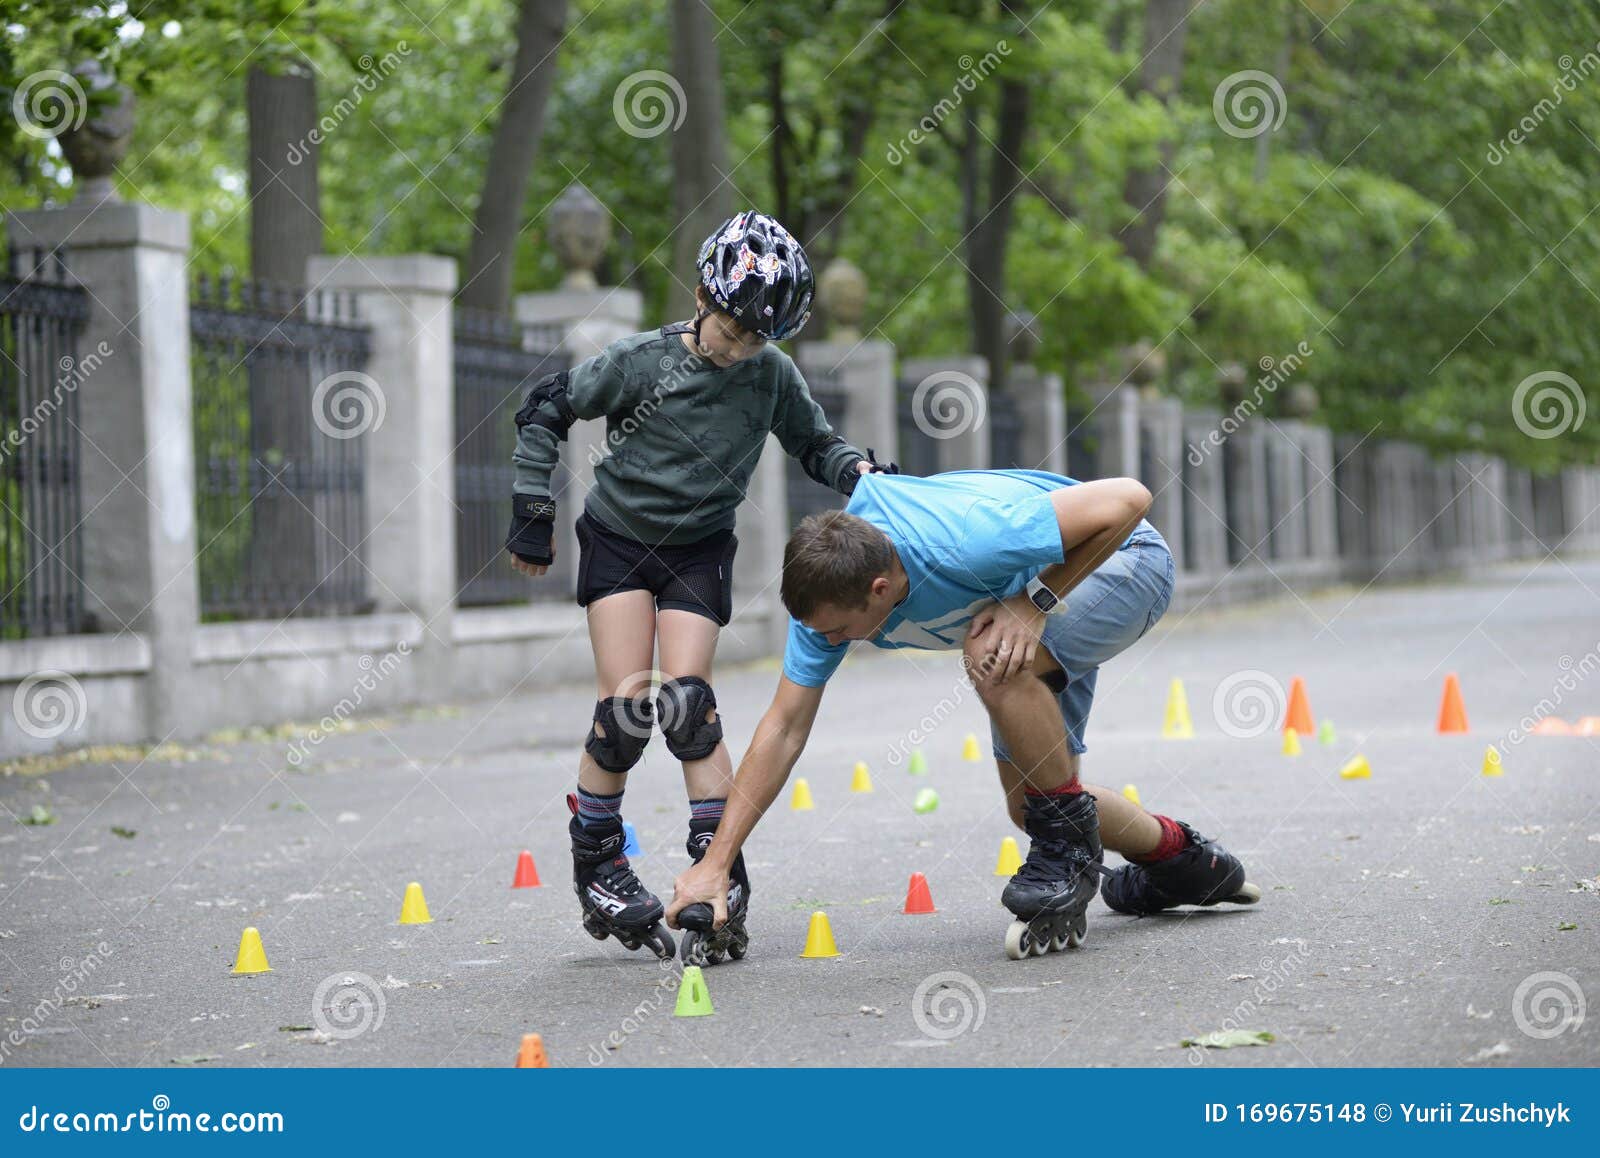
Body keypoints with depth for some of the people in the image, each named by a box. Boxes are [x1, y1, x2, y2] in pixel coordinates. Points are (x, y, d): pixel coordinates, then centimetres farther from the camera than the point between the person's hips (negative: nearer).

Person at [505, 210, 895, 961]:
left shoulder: (772, 374, -7)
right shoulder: (642, 361, -15)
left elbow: (814, 444, 8)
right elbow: (544, 410, -5)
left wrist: (858, 473, -14)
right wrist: (532, 509, -7)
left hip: (699, 552, 1)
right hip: (618, 539, -1)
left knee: (687, 704, -11)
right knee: (625, 710, -9)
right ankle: (596, 865, 6)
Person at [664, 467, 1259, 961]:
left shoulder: (966, 542, -42)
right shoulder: (828, 586, -22)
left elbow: (1128, 498, -35)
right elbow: (785, 726, -14)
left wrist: (1035, 603, -34)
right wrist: (716, 861, -17)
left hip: (1119, 559, -8)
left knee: (994, 662, -35)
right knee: (1028, 804, 7)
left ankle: (1067, 851, -16)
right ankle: (1177, 857, 33)